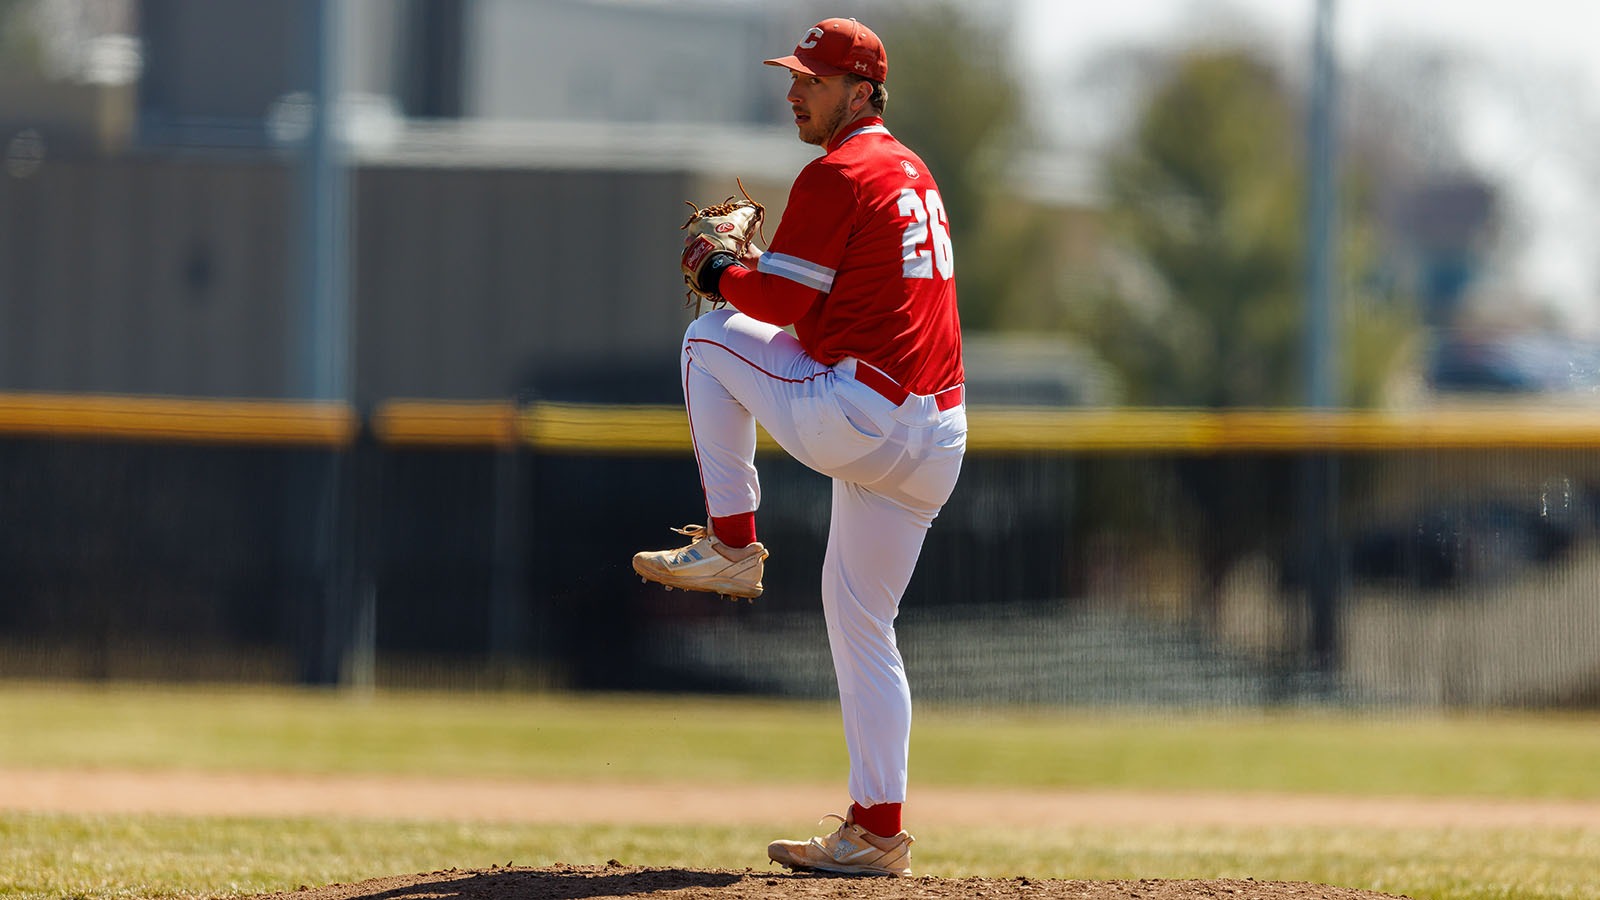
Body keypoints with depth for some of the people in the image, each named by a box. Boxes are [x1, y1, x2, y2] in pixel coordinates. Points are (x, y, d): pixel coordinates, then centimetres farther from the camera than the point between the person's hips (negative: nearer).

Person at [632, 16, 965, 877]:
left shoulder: (836, 175, -8)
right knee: (861, 625, 14)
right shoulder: (914, 174, 22)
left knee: (708, 339, 12)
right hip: (936, 442, 9)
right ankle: (877, 832, 9)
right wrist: (753, 267, 23)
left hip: (855, 416, -9)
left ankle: (731, 542, 10)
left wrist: (723, 273, 8)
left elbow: (786, 300, -10)